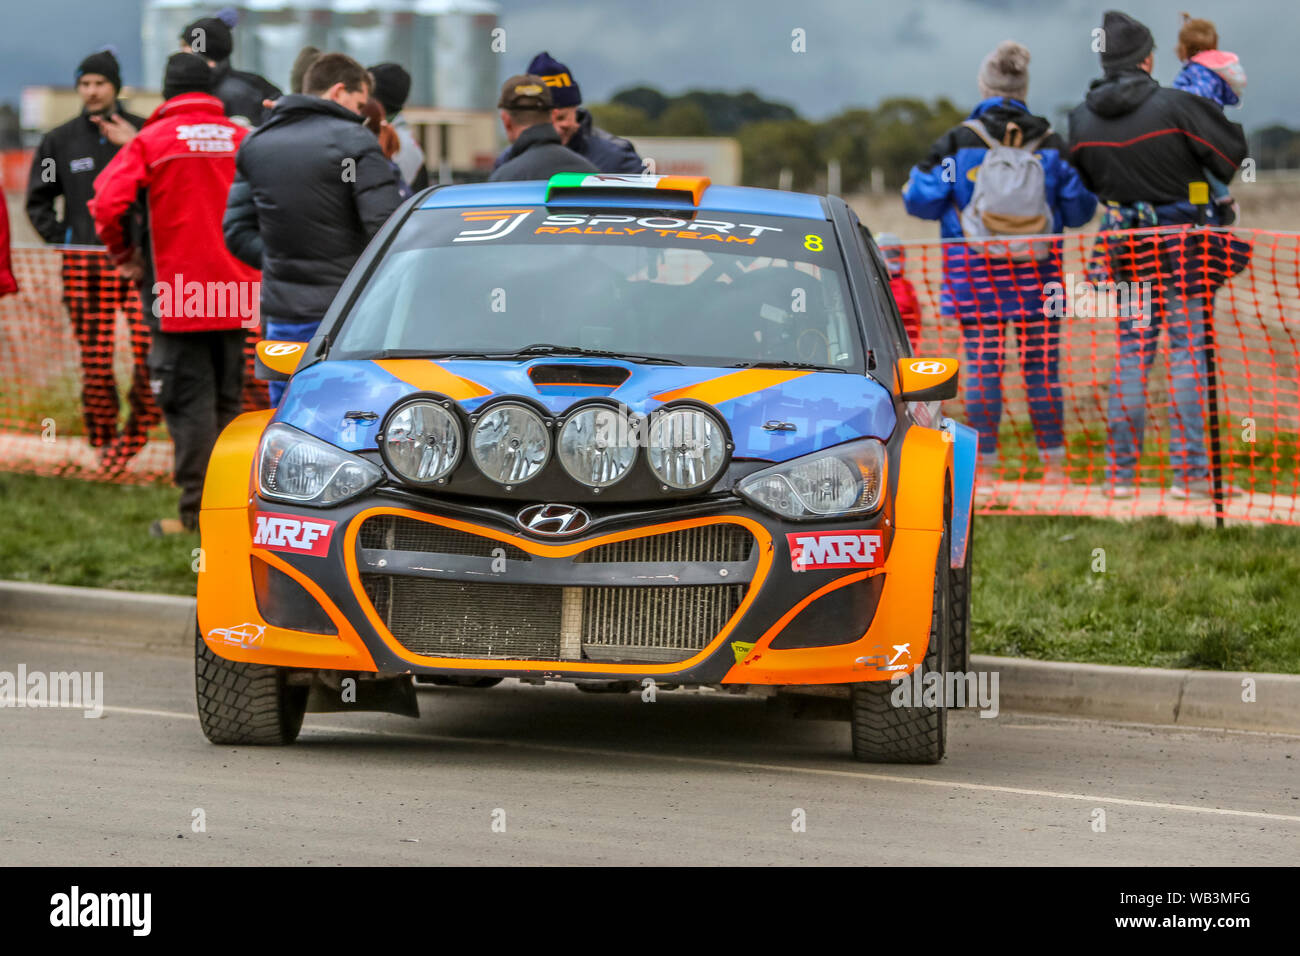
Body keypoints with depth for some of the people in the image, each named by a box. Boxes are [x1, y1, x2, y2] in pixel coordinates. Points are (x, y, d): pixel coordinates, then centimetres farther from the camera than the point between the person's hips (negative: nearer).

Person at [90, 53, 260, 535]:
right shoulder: (243, 140, 4)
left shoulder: (151, 142, -6)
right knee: (227, 400, 13)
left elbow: (108, 202, -15)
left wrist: (124, 254, 1)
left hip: (177, 292, -4)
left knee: (189, 403, -3)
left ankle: (196, 511, -6)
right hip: (235, 293, 4)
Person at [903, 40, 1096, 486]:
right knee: (1041, 363, 7)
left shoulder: (957, 143, -4)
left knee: (982, 362, 2)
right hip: (1036, 267, 1)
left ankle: (984, 465, 1)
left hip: (975, 266, -1)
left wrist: (919, 175, 19)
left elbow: (921, 201, -2)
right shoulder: (1051, 144, 1)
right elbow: (1079, 208, 6)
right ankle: (1053, 462, 11)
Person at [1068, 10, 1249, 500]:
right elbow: (1231, 152, -9)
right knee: (1188, 350, -1)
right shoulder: (1175, 105, -16)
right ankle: (1189, 471, -2)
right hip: (1185, 245, -4)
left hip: (1127, 249, 4)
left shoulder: (1082, 120, 0)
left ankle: (1121, 470, 8)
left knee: (1132, 353, 10)